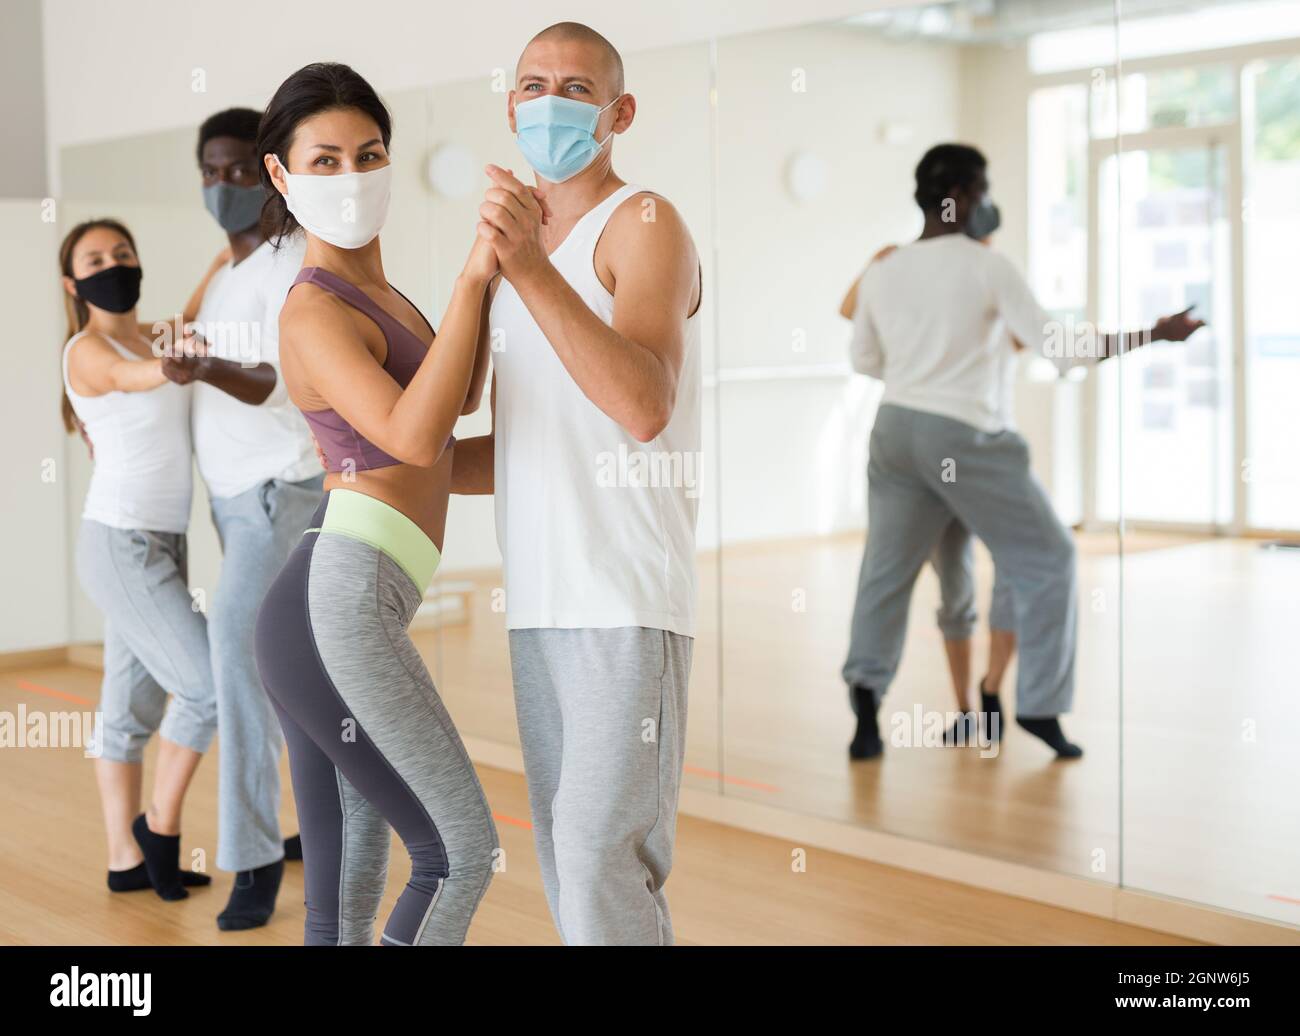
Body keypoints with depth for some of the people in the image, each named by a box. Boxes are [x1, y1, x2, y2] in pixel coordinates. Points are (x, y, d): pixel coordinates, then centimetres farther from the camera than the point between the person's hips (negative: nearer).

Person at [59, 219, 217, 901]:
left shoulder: (146, 339, 13)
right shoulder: (87, 351, -13)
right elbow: (135, 377, -30)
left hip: (159, 544, 8)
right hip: (121, 547, -8)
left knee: (134, 704, 10)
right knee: (211, 685, -10)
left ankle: (127, 859, 17)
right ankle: (159, 827, 6)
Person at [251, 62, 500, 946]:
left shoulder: (370, 292, 21)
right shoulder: (314, 311, -8)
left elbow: (459, 400, 28)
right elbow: (416, 436, -22)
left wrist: (502, 270, 17)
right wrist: (473, 277, -21)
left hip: (317, 610, 9)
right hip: (341, 602, -9)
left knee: (345, 895, 10)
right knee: (463, 853, -6)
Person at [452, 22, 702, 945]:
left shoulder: (645, 226, -5)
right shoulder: (527, 249, 19)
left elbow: (645, 407, -23)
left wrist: (530, 267, -30)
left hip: (627, 601, -8)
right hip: (540, 601, 8)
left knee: (604, 856, -10)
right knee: (567, 857, 10)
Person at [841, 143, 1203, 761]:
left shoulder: (882, 272, 4)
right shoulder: (989, 268, -11)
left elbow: (864, 361, 17)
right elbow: (1061, 350, -11)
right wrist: (1153, 334, -3)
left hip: (896, 429, 5)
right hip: (962, 438, -5)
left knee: (886, 569, 14)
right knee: (1046, 560, 10)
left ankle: (866, 714, 4)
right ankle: (1039, 706, 10)